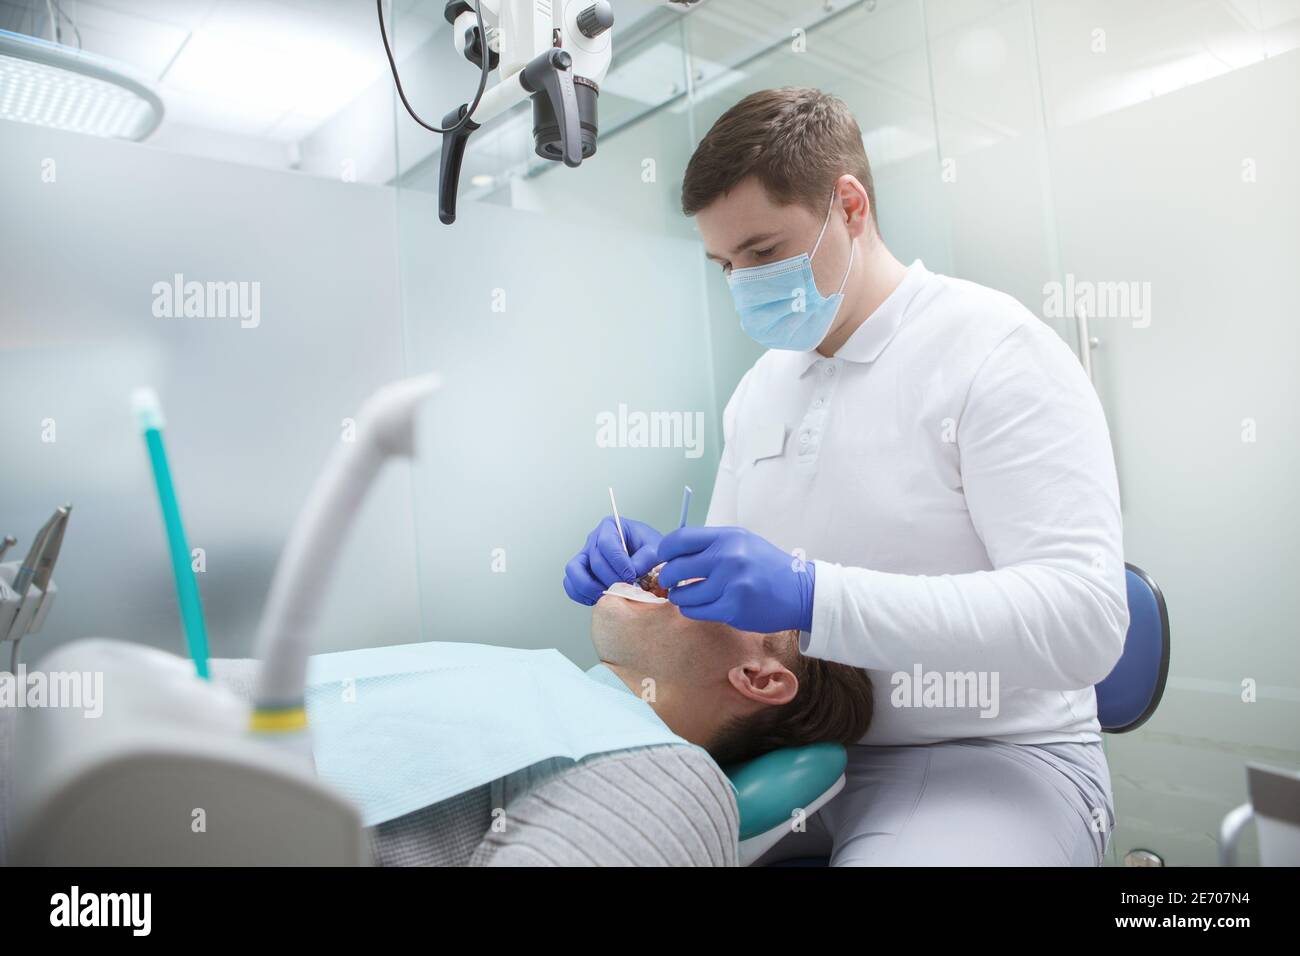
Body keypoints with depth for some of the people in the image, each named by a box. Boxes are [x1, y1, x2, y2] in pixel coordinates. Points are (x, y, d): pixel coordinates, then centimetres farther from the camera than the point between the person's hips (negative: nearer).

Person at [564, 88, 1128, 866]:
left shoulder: (994, 347, -12)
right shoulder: (760, 386, 8)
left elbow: (1082, 618, -22)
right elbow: (737, 594, 14)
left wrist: (811, 597, -32)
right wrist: (662, 569, -9)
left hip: (985, 758, -5)